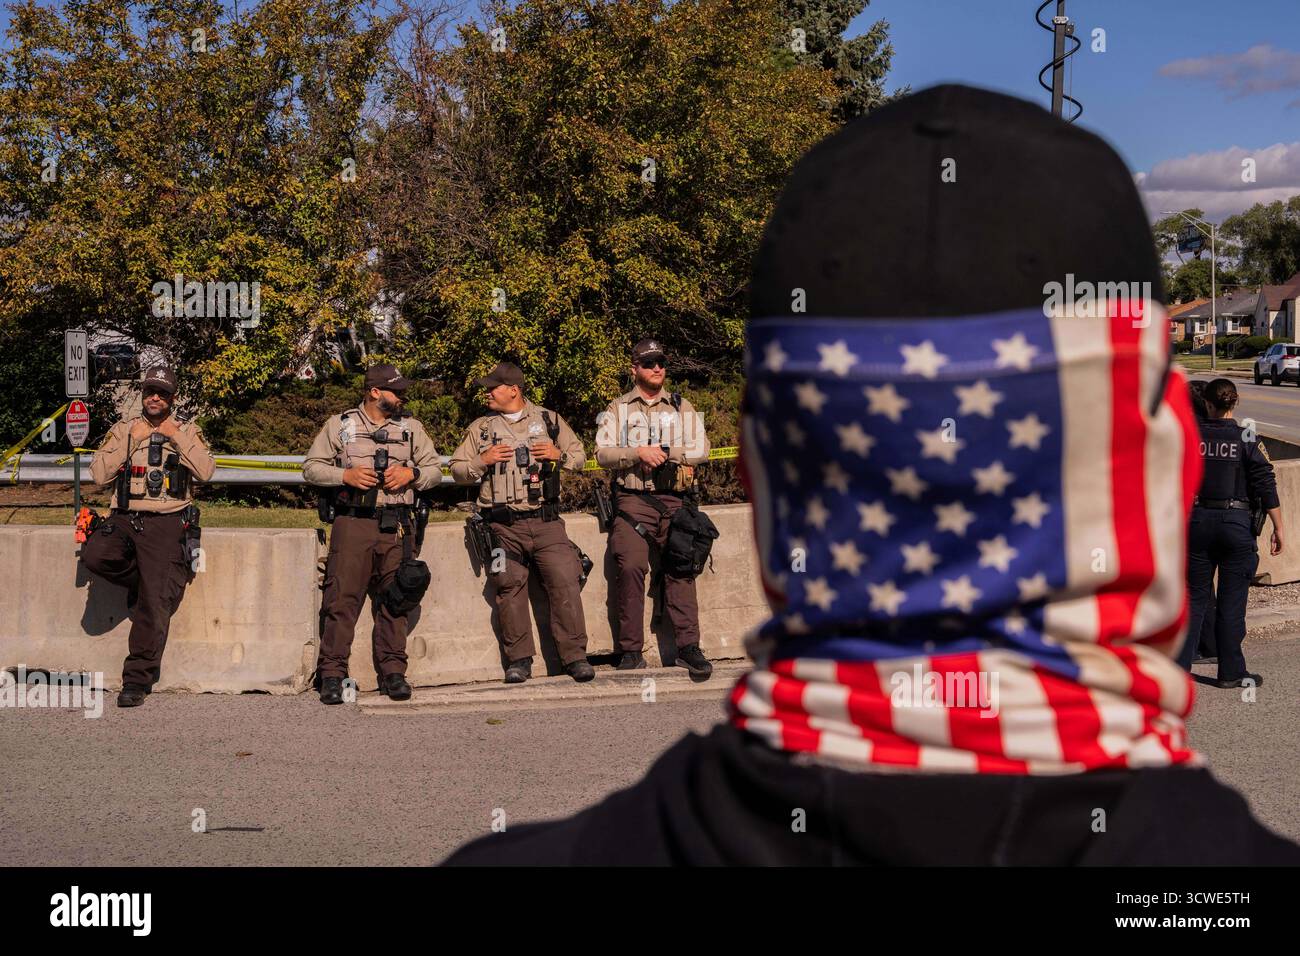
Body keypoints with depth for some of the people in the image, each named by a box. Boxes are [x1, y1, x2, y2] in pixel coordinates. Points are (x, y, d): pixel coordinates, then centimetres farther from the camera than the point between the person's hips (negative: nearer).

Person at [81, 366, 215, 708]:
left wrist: (175, 436, -6)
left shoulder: (186, 431, 11)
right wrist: (130, 441, -2)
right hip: (124, 519, 2)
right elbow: (99, 474, 3)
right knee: (94, 554, -29)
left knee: (154, 605, -10)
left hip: (166, 523, -2)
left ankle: (138, 680, -3)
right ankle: (143, 581, 2)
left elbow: (206, 471, -6)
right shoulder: (123, 429, 15)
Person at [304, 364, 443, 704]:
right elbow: (312, 467, 8)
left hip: (397, 526, 2)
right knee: (342, 598, -7)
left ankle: (392, 673, 10)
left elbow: (434, 470, 17)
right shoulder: (339, 425, 8)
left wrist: (411, 474, -4)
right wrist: (346, 475, -8)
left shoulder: (411, 428, 14)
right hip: (352, 523, -2)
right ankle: (332, 674, -3)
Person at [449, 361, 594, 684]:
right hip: (504, 527, 1)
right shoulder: (480, 428, 13)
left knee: (565, 583, -9)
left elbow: (580, 457, 17)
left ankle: (575, 656, -4)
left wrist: (559, 455, -4)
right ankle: (519, 659, 9)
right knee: (510, 589, 0)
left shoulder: (550, 420, 12)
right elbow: (457, 470, 12)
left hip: (546, 522, -1)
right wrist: (482, 461, -7)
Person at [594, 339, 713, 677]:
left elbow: (701, 449, 3)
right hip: (632, 500, -1)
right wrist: (638, 453, -15)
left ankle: (688, 645, -6)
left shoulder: (682, 408, 16)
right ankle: (631, 651, -10)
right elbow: (603, 453, 0)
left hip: (674, 500, 2)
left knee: (680, 569, -6)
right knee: (631, 567, -14)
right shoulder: (617, 409, 13)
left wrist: (665, 453, -10)